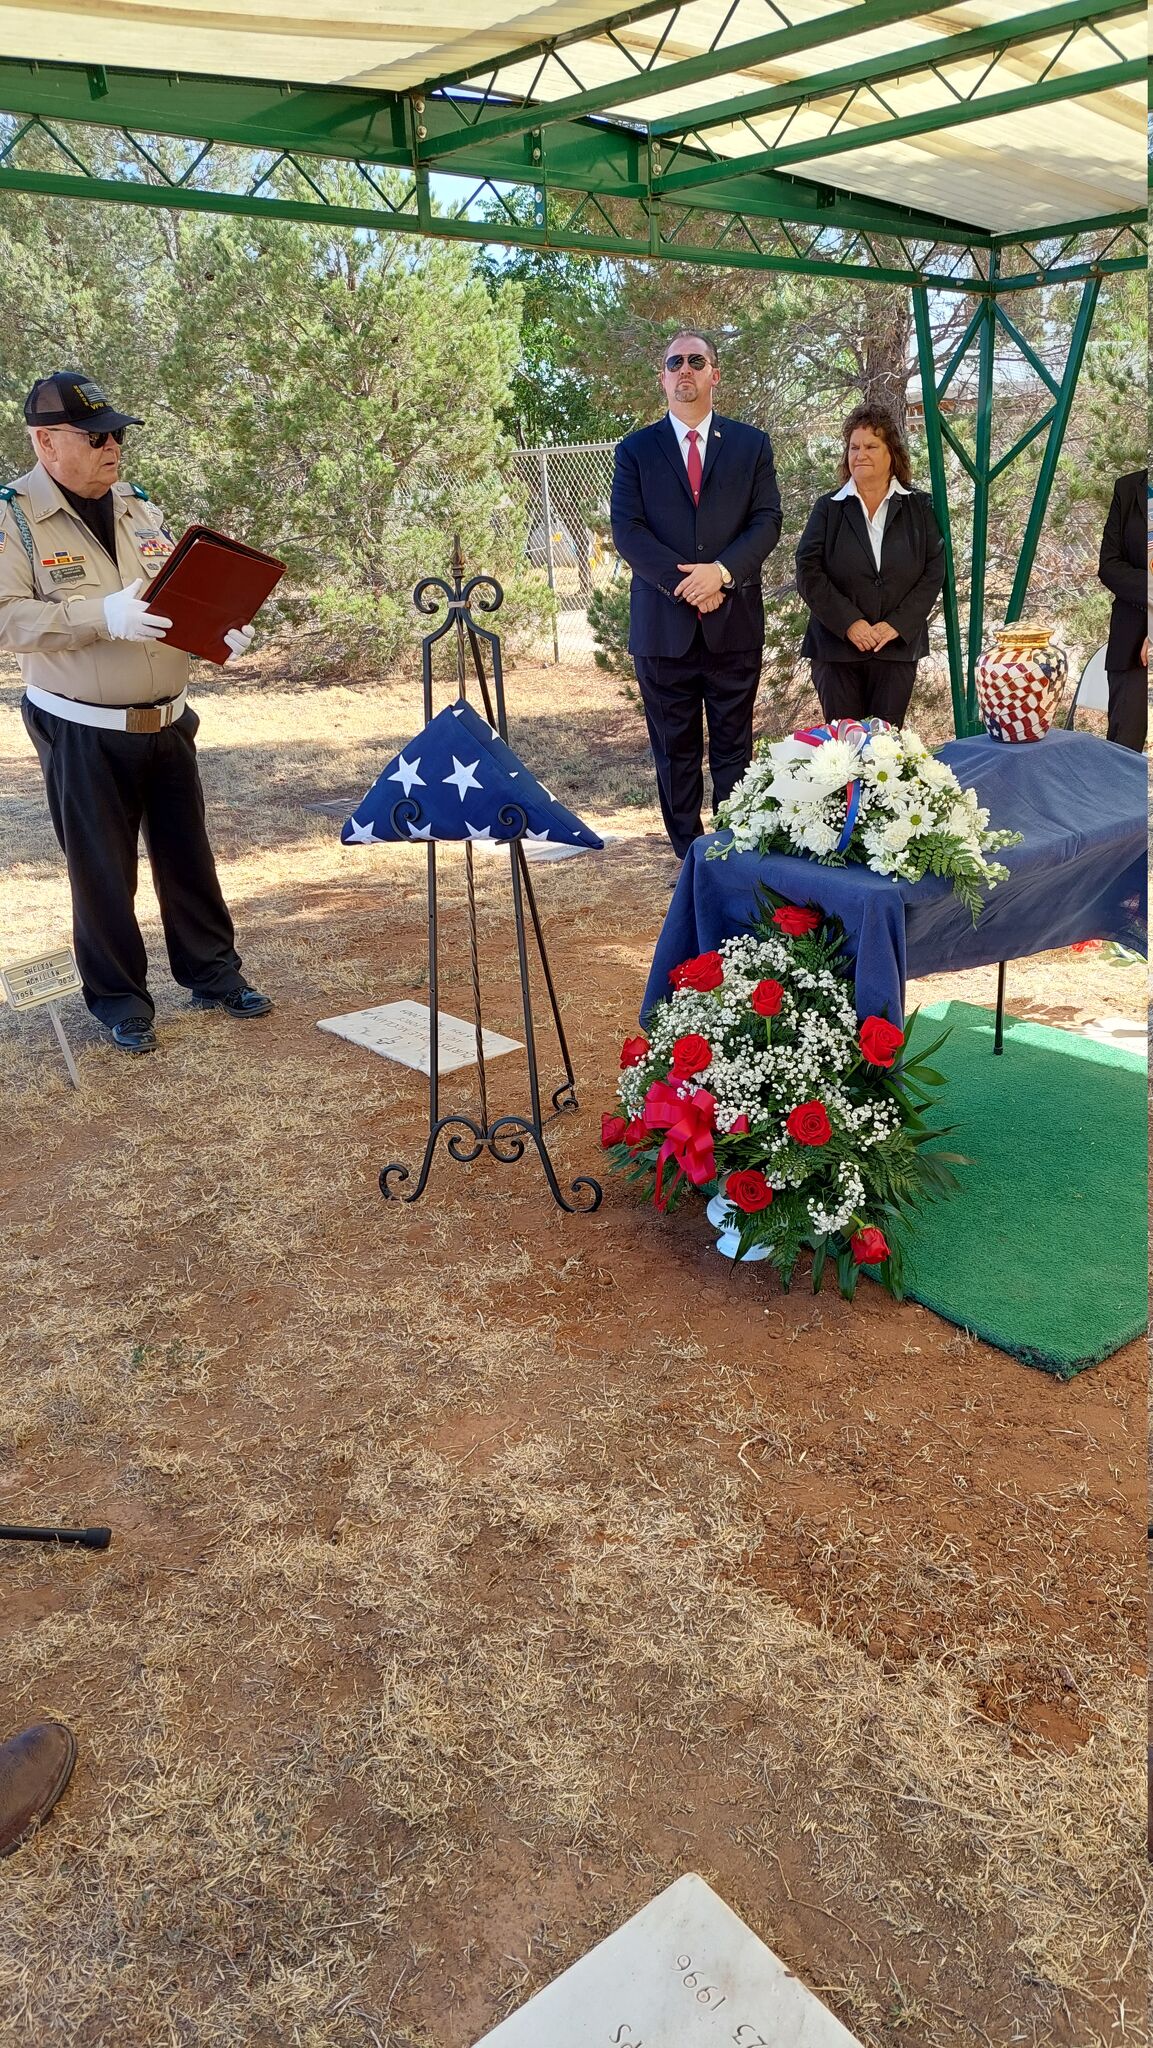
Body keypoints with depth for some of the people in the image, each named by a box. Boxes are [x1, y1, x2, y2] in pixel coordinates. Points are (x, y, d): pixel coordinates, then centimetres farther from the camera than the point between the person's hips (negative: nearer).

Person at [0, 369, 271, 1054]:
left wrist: (223, 627, -7)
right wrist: (102, 617, -30)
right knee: (102, 871, 4)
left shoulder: (140, 507, 10)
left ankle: (213, 972, 27)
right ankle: (119, 998, 19)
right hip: (82, 733, -5)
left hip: (168, 722, 5)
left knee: (188, 854, 13)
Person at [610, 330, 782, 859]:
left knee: (733, 748, 4)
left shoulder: (751, 445, 10)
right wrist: (683, 582, -14)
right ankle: (689, 860, 13)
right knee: (675, 752, 4)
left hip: (734, 622, 0)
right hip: (662, 624, 0)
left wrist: (722, 570, -16)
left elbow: (767, 522, 2)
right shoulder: (636, 449, 8)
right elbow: (626, 531, -3)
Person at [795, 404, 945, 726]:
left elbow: (935, 570, 1)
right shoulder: (828, 507, 6)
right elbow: (808, 570, -4)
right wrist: (849, 622, -14)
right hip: (837, 646, 0)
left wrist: (897, 624, -11)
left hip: (898, 646, 0)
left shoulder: (919, 506, 7)